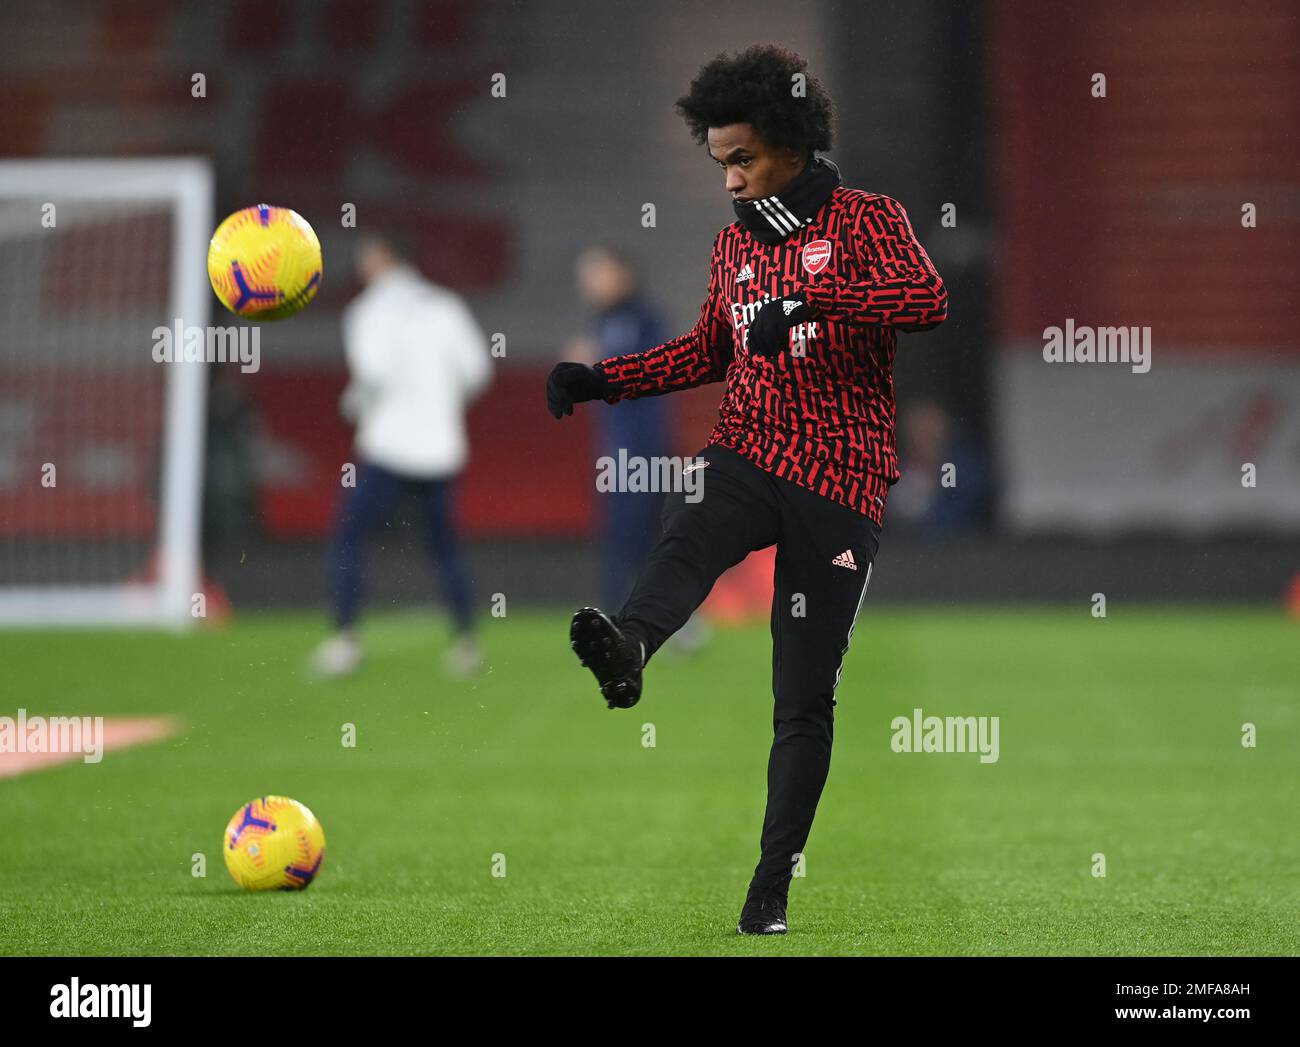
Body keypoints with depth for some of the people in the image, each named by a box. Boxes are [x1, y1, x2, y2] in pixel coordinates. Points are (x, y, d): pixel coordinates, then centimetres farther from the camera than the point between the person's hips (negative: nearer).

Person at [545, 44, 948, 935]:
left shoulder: (867, 220, -3)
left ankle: (773, 885, 7)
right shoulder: (736, 242, 15)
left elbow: (929, 299, -22)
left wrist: (808, 300, -33)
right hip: (746, 455, 3)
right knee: (689, 536, -34)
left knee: (805, 699, -2)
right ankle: (626, 651, -65)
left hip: (841, 485, -3)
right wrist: (603, 381, 15)